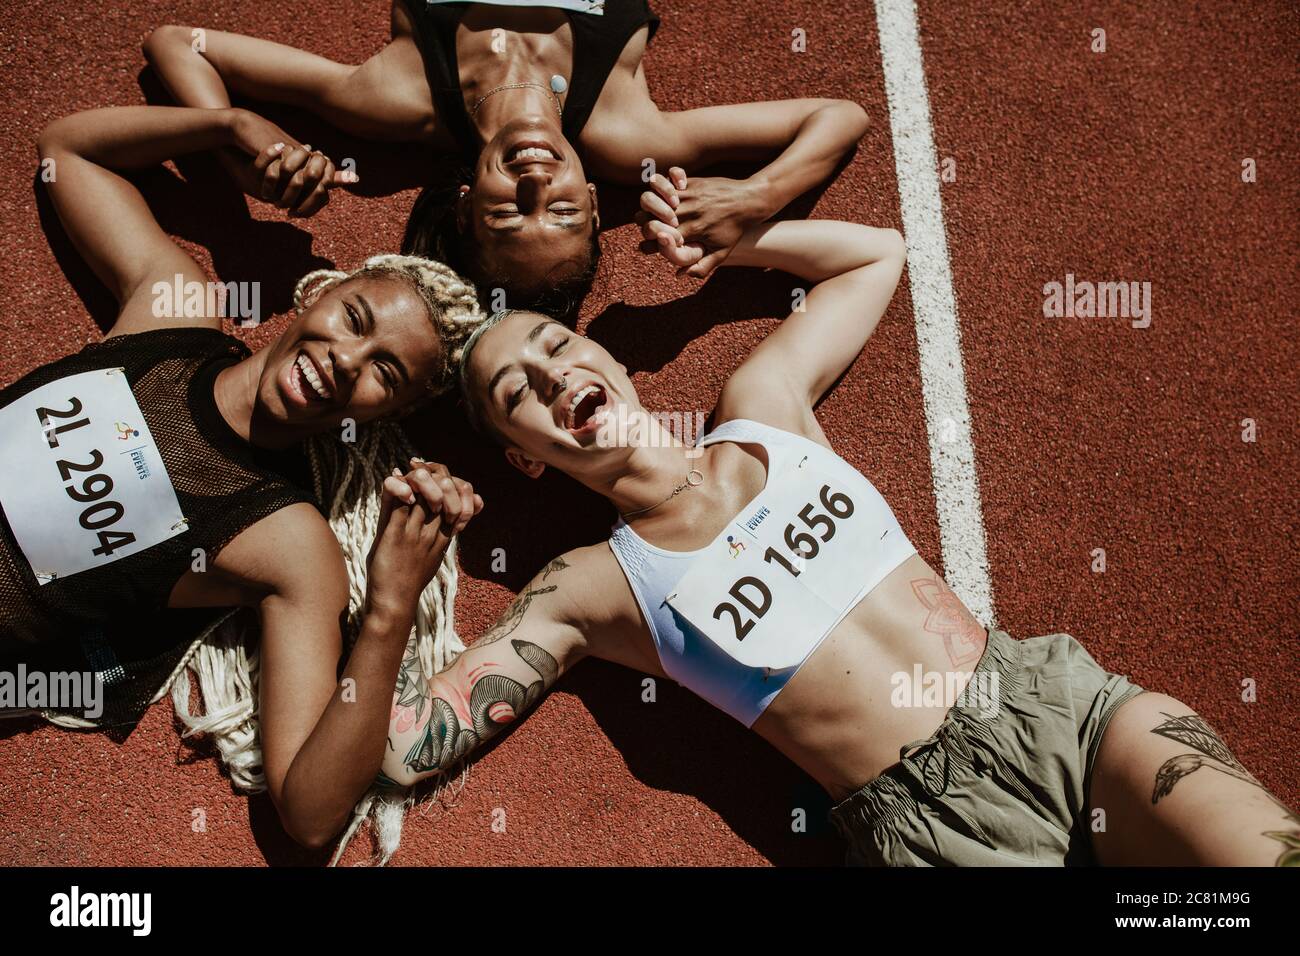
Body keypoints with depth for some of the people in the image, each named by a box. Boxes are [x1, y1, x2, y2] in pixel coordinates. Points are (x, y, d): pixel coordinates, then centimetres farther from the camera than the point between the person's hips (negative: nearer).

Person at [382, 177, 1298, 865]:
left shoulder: (763, 406, 11)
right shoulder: (587, 593, 1)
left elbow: (880, 252, 27)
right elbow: (389, 751, -1)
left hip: (1063, 695, 4)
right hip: (935, 815, -3)